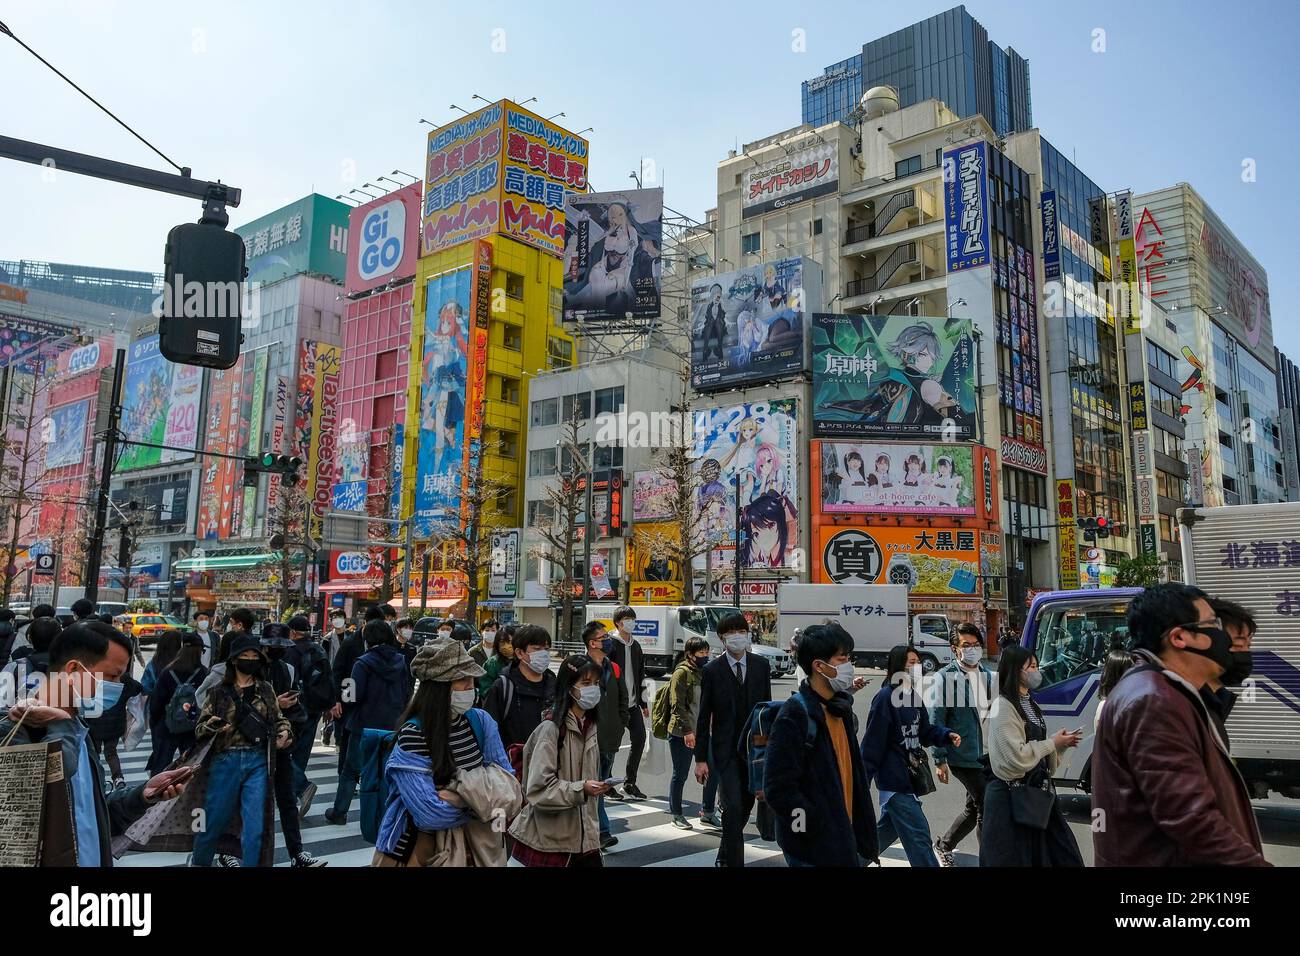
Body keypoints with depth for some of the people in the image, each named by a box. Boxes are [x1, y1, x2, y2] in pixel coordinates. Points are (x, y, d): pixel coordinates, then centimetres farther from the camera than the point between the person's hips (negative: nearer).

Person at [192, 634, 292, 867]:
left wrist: (285, 731, -5)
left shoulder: (266, 690, 7)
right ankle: (199, 861, 37)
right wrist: (211, 726, -21)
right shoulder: (219, 691, 1)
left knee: (255, 826, -1)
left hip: (258, 762, 1)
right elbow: (200, 729, 1)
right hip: (226, 761, -1)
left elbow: (278, 719, 16)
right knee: (214, 820, 11)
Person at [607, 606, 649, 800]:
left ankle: (629, 784, 15)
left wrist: (644, 703, 19)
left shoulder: (636, 646, 15)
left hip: (633, 704, 7)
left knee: (639, 738, 3)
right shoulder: (610, 644, -8)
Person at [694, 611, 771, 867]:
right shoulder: (712, 670, -5)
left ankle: (725, 855, 34)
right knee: (733, 807, -10)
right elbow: (704, 717, -4)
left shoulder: (761, 665, 3)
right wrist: (700, 758, -6)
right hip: (726, 748, -3)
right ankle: (734, 860, 1)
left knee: (745, 805, 13)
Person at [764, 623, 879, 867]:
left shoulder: (841, 709, 9)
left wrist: (866, 839, 13)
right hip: (812, 848, -8)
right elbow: (778, 790, -22)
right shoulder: (795, 715, -18)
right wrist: (821, 831, -18)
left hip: (843, 839, 8)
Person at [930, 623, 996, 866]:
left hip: (987, 753, 7)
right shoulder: (946, 677, -10)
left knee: (974, 807, 15)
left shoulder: (989, 675, 8)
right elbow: (936, 721, -9)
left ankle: (943, 846, 35)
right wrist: (939, 760, -11)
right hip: (962, 754, -7)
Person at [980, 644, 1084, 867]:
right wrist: (1053, 743, -13)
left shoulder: (1031, 705, 13)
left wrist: (1062, 744, 2)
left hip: (1036, 791, 9)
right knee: (1016, 858, 1)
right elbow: (1017, 758, -24)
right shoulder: (1003, 707, -16)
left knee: (1062, 856, 10)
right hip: (1011, 798, -9)